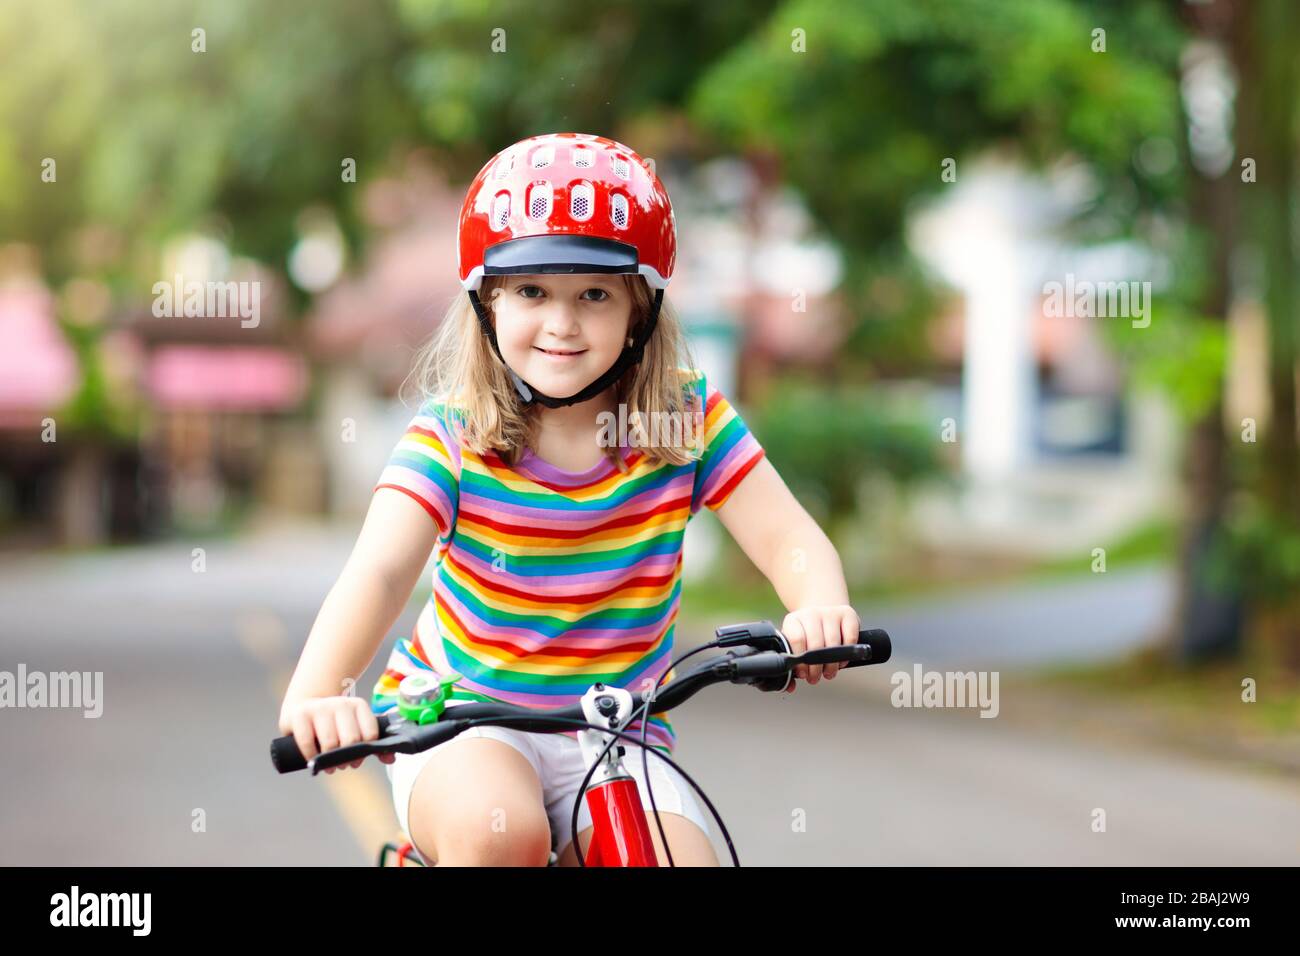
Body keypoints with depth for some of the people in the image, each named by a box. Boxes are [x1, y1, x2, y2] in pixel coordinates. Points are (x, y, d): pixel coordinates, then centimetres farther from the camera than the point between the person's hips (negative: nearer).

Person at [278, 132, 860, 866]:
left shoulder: (687, 419, -6)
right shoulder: (453, 435, -12)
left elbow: (791, 539, -14)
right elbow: (379, 570, -26)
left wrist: (822, 609, -39)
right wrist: (313, 695, -45)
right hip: (461, 726, -2)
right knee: (499, 829, -32)